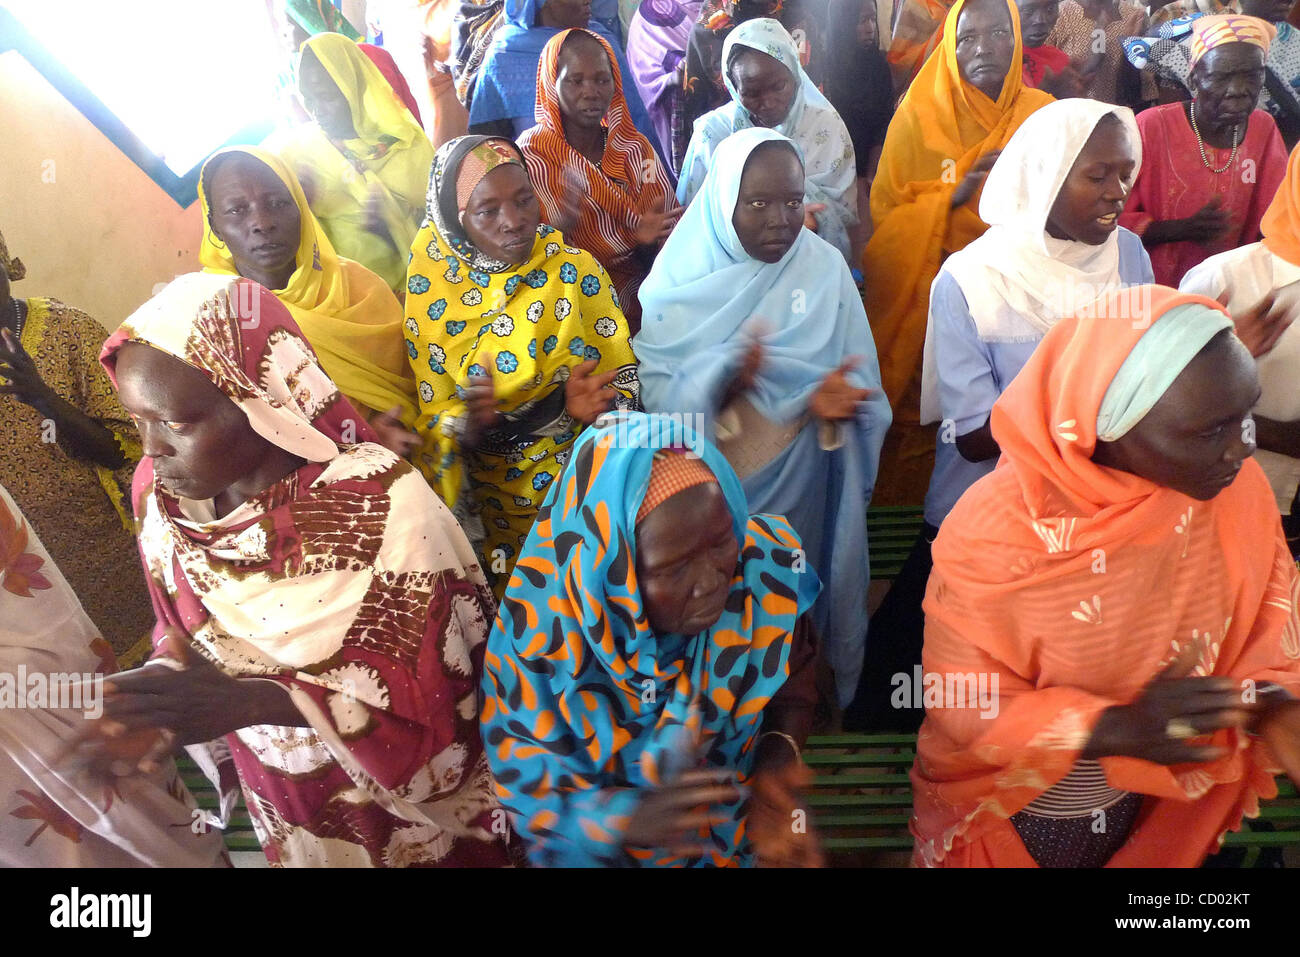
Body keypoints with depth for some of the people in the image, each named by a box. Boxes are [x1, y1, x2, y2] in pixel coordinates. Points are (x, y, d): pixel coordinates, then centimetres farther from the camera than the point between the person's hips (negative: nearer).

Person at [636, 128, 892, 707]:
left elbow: (860, 384, -5)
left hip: (802, 486, 1)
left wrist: (832, 399, -28)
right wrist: (722, 383, -33)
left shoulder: (825, 270, -4)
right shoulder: (681, 277, -7)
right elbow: (658, 392, -13)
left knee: (800, 605, 13)